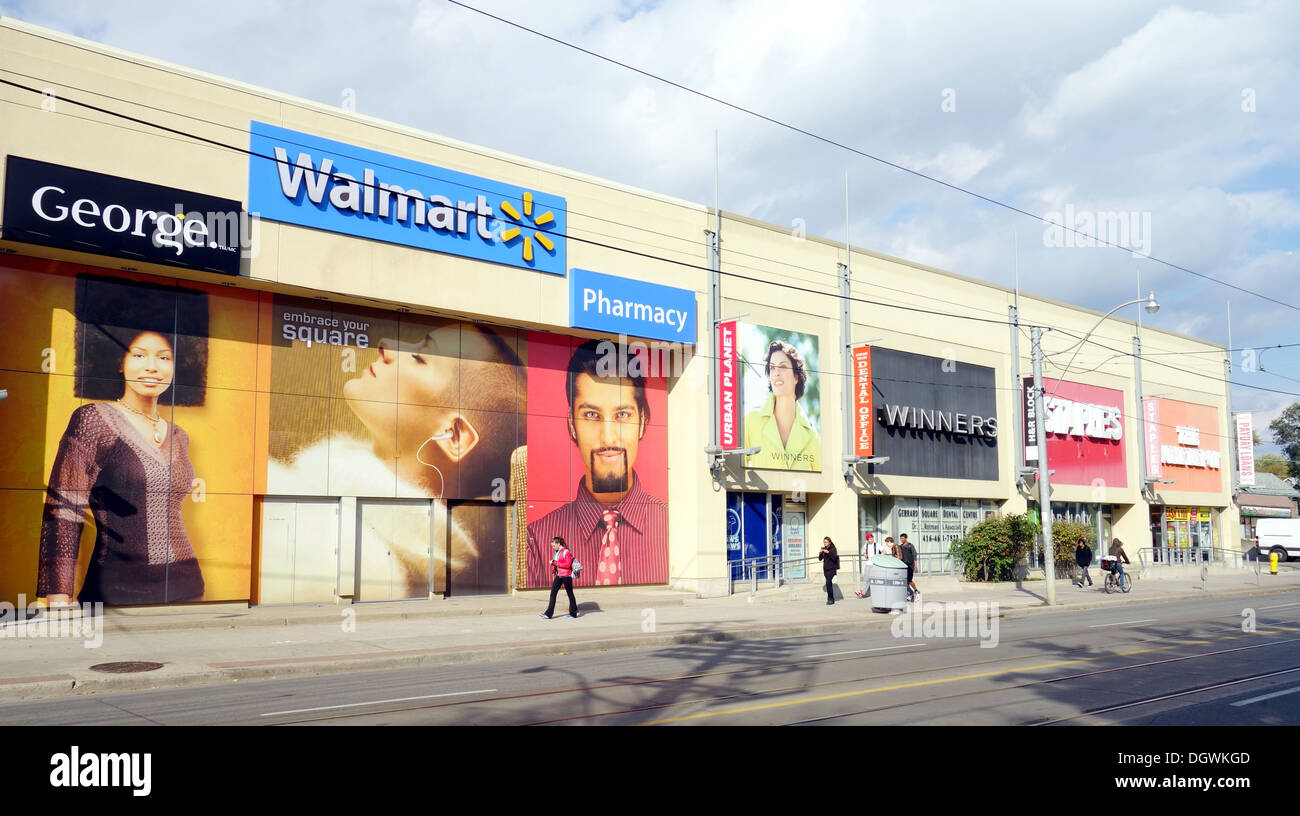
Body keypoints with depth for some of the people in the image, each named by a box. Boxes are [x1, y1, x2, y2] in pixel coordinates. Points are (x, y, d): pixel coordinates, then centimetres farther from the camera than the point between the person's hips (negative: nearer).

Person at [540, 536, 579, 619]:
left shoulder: (566, 552, -13)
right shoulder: (556, 552, 11)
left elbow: (568, 564, -21)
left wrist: (555, 562, -20)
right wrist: (554, 571, 12)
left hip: (566, 576, -8)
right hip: (558, 575, 8)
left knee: (569, 593, 4)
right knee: (553, 592, 0)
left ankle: (573, 613, 16)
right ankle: (549, 613, 0)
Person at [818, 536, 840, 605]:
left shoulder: (833, 549, -6)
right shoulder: (823, 549, 8)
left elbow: (834, 558, -18)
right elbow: (820, 559, 9)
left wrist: (828, 552, -26)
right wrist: (820, 553, -9)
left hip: (832, 569, -6)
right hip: (826, 569, 6)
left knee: (828, 583, -19)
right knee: (829, 584, 9)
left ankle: (830, 599, -15)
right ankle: (831, 599, 17)